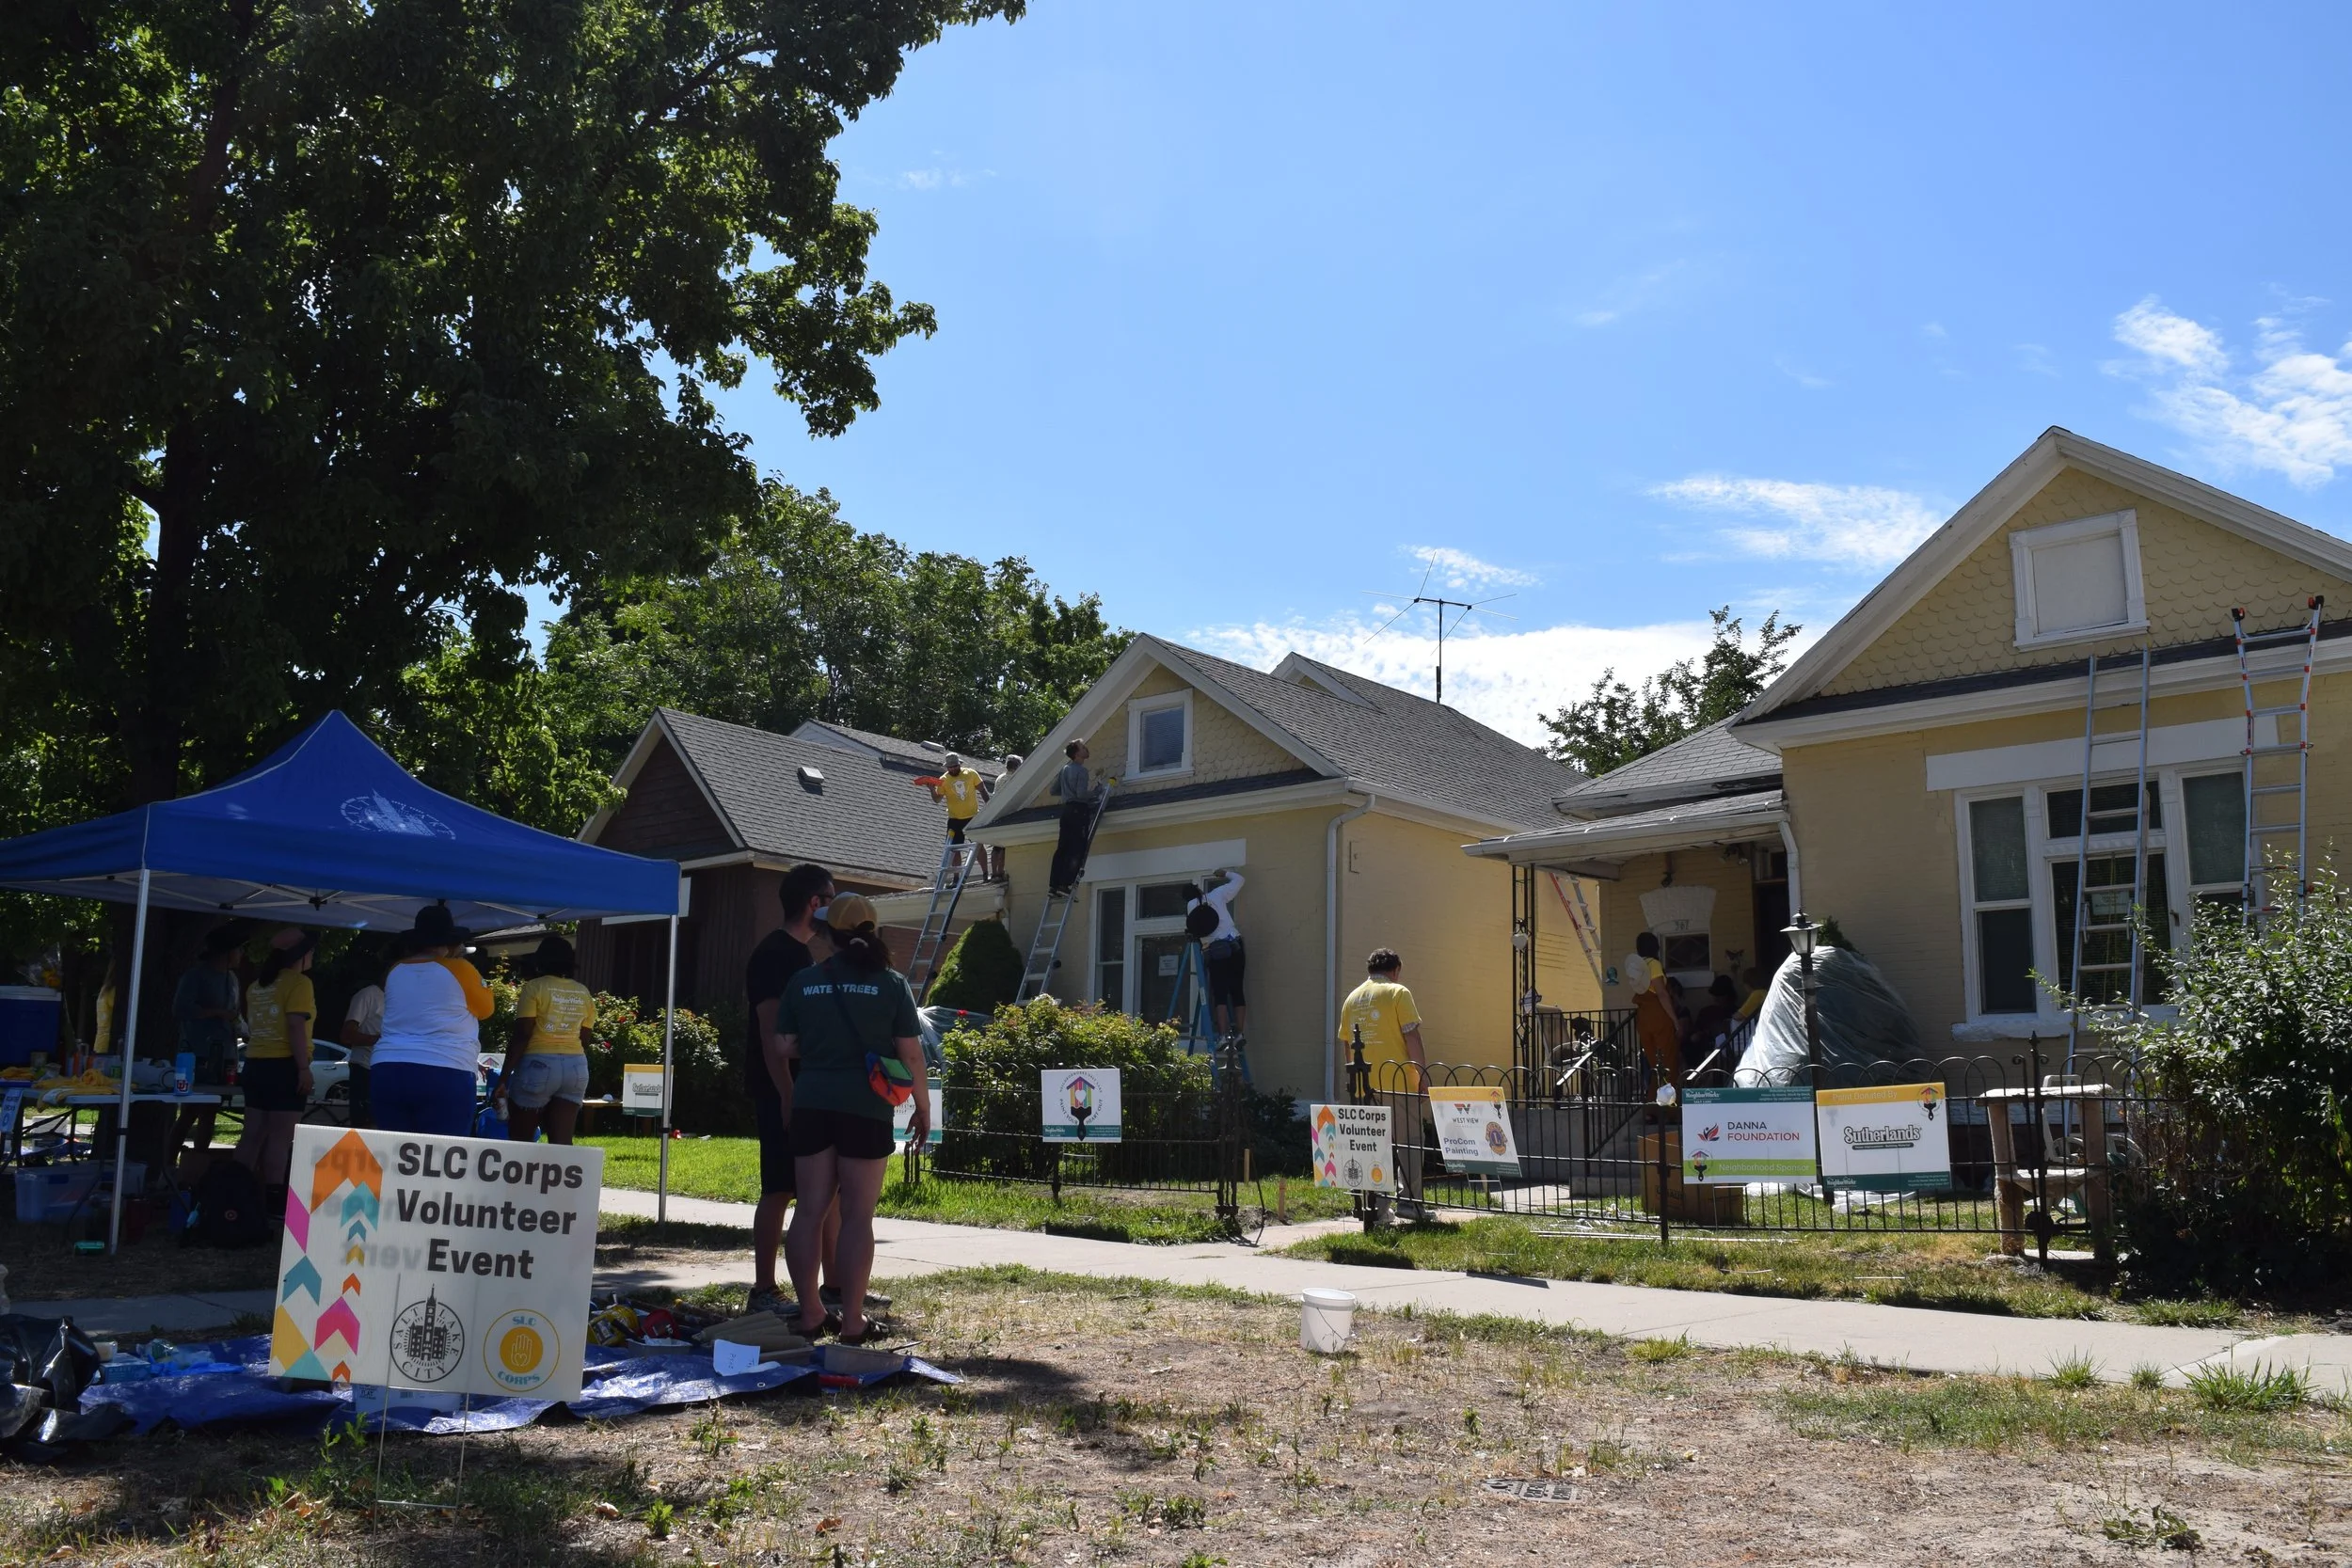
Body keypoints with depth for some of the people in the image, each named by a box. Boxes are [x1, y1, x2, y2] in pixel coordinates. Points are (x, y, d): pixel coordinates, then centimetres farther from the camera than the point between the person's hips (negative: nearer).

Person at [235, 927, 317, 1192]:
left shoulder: (257, 985, 16)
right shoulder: (298, 982, -10)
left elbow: (251, 1026, 21)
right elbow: (295, 1026, -18)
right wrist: (304, 1068, -18)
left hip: (256, 1064, 8)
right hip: (285, 1066, -8)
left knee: (253, 1135, 10)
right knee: (280, 1138, -6)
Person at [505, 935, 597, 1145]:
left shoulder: (534, 987, -5)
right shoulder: (583, 993, 10)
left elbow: (522, 1035, -11)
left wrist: (504, 1076, -9)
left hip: (539, 1065, -5)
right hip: (575, 1067, 5)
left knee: (520, 1139, 5)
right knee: (562, 1141, 1)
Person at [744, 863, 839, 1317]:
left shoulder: (803, 954, 17)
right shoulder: (774, 954, -12)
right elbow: (771, 1032, -18)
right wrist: (787, 1096, -23)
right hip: (781, 1092, -9)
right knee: (780, 1190, -5)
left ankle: (835, 1284, 17)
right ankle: (764, 1293, 2)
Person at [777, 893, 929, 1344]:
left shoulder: (803, 981, 5)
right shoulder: (891, 983, -2)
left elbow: (787, 1046, 7)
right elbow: (910, 1054, -2)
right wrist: (923, 1107, 8)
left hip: (812, 1105, 3)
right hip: (866, 1108, -3)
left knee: (810, 1210, 9)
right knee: (857, 1215, 1)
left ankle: (810, 1315, 14)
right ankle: (852, 1320, 4)